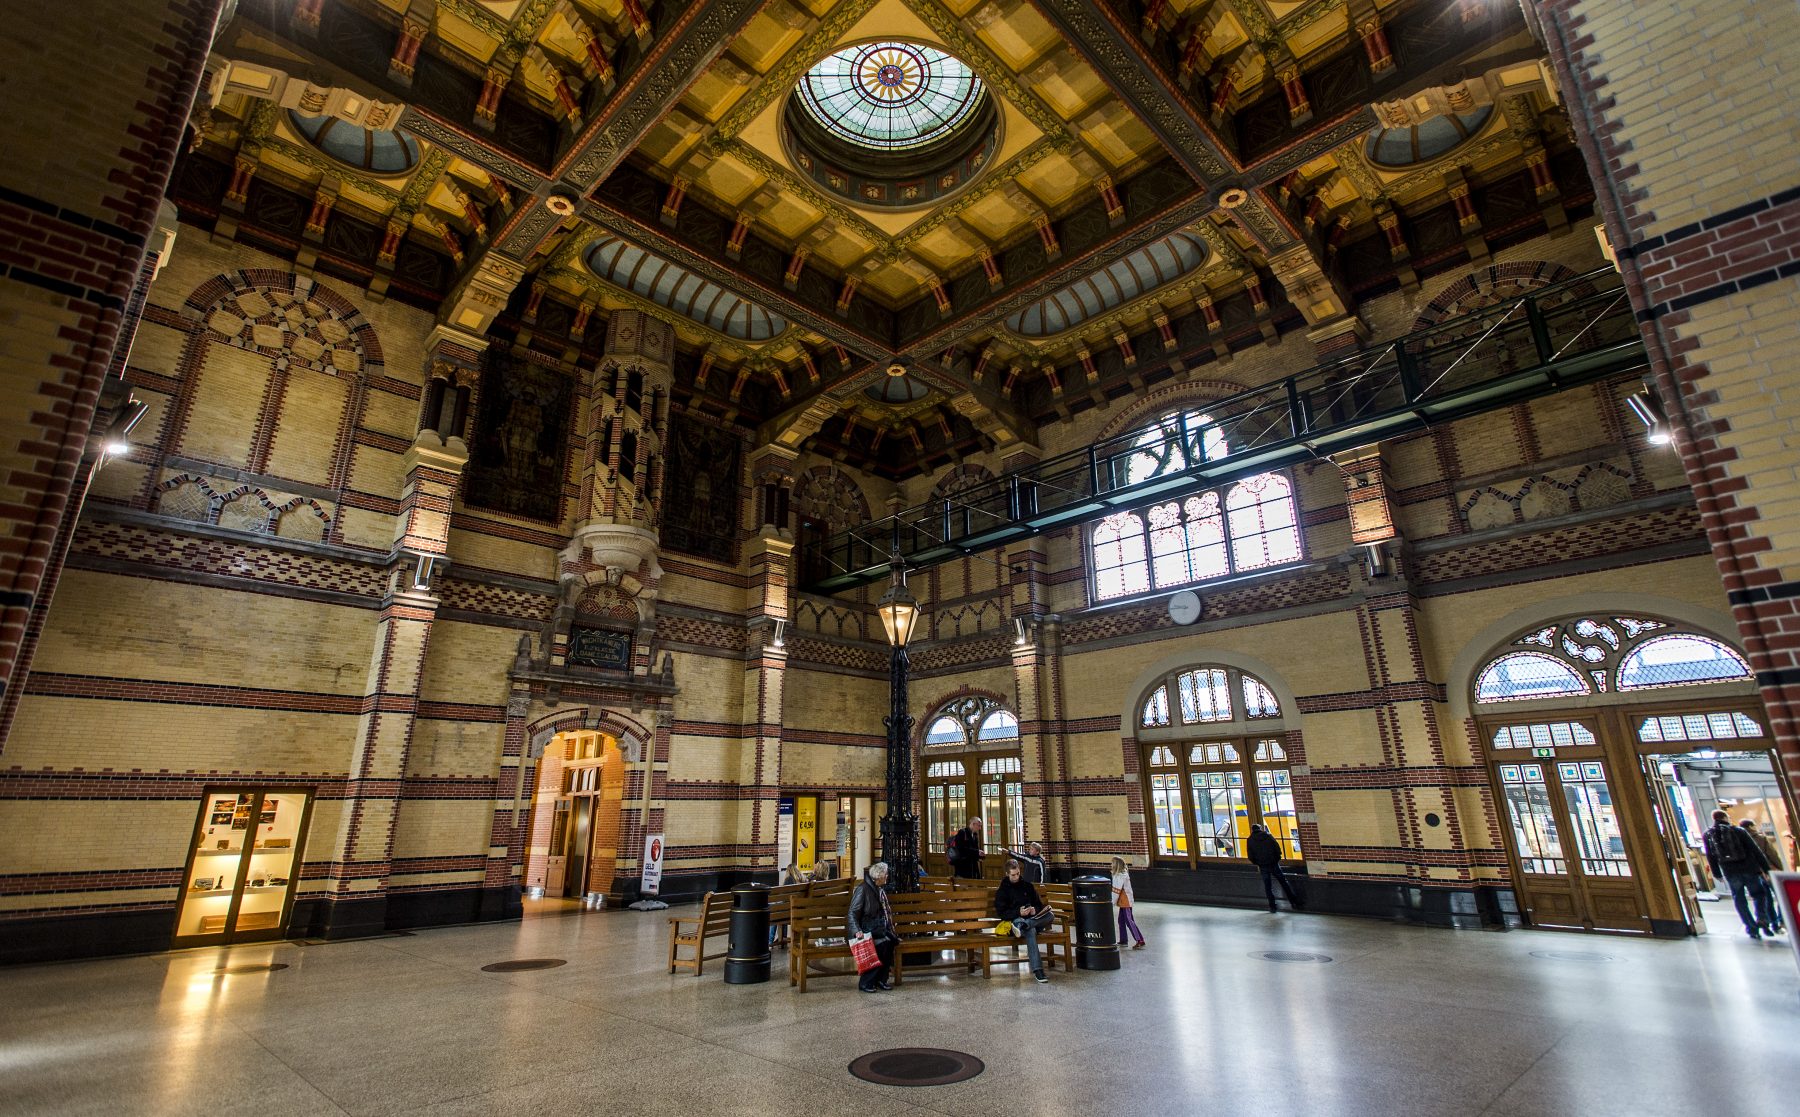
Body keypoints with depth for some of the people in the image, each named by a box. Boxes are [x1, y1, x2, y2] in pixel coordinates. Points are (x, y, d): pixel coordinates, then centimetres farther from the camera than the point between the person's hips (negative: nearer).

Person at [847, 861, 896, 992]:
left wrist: (889, 927, 16)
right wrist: (857, 931, -28)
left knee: (890, 941, -22)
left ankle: (881, 979, -10)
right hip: (865, 930, -7)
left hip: (879, 928, 7)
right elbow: (852, 913, -14)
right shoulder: (863, 889, -12)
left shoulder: (881, 889, 14)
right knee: (882, 943, -30)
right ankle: (865, 982, -19)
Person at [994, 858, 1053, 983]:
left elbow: (1039, 904, 20)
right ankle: (1037, 970, -46)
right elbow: (1001, 912, -1)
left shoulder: (1027, 885, 18)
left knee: (1051, 915, -28)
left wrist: (1035, 910, -6)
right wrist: (1018, 912, -18)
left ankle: (1022, 926, -44)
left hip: (1032, 919, 4)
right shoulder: (1002, 890, 8)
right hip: (1014, 920, -4)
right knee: (1030, 931, -40)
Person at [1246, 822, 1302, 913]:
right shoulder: (1268, 835, 2)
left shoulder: (1250, 840, 2)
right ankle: (1295, 902, 6)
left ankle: (1272, 906, 9)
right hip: (1274, 863, 0)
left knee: (1268, 886, 9)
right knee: (1284, 883, 8)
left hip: (1263, 866, 0)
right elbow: (1277, 847, -4)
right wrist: (1278, 858, 8)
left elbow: (1250, 856, -1)